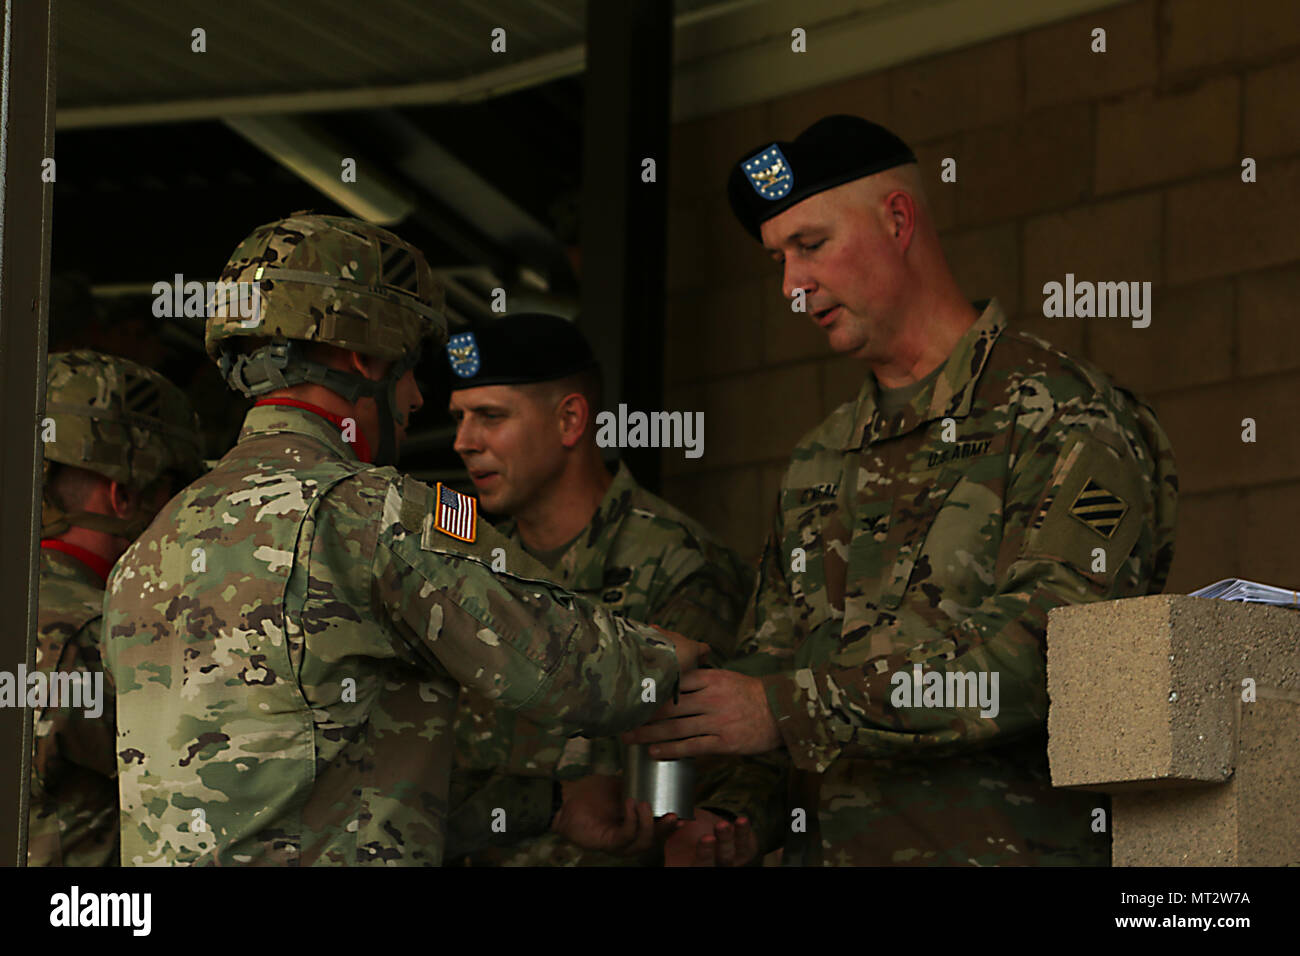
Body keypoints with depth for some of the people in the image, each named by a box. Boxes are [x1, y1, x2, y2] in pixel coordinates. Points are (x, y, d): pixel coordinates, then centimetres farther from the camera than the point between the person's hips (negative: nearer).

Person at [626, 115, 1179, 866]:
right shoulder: (821, 461, 22)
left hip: (1005, 848, -5)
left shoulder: (1061, 417, -2)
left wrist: (789, 707, -15)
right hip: (824, 850, 5)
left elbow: (1048, 653, -15)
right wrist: (738, 818, 4)